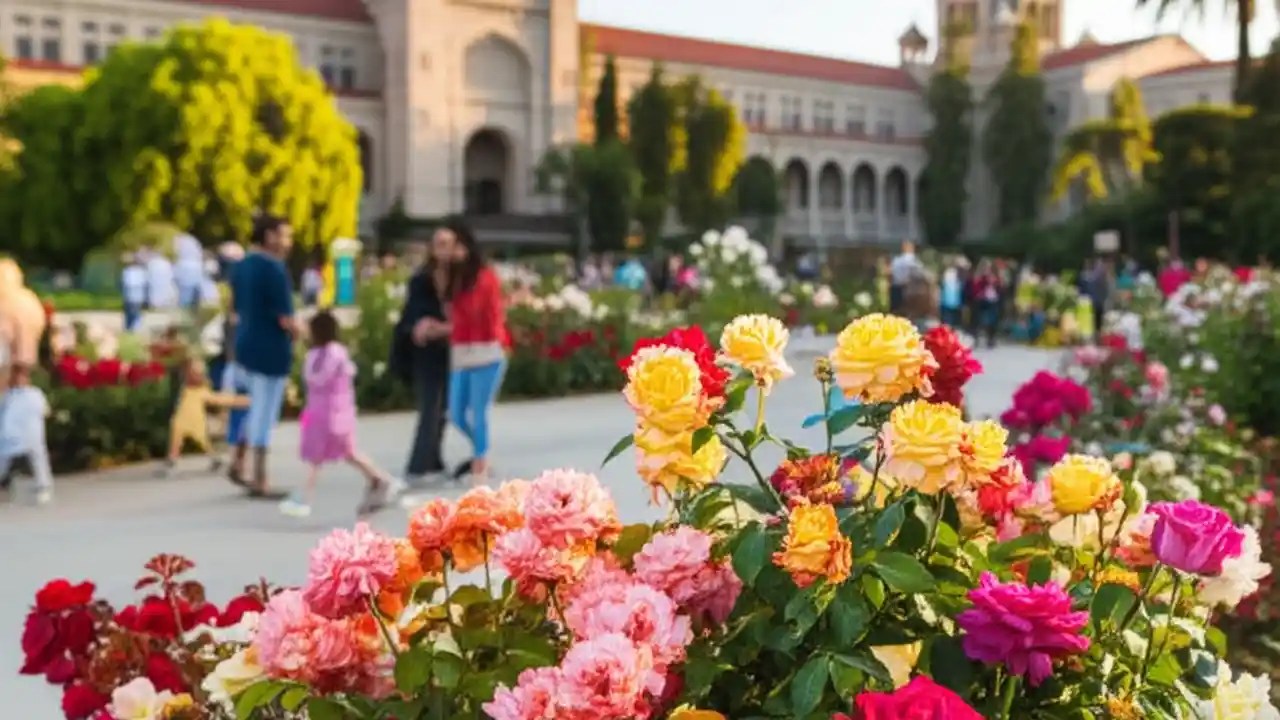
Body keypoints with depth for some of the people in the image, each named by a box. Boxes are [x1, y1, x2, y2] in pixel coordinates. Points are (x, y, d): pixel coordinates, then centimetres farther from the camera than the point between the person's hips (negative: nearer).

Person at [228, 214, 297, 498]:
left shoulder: (242, 265, 10)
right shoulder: (274, 268, -17)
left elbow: (237, 310, 15)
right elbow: (285, 318, -19)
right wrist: (301, 332, -1)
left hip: (247, 343, 8)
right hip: (271, 348, -8)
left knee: (257, 408, 22)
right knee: (265, 413, 0)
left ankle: (238, 467, 25)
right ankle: (260, 481, 7)